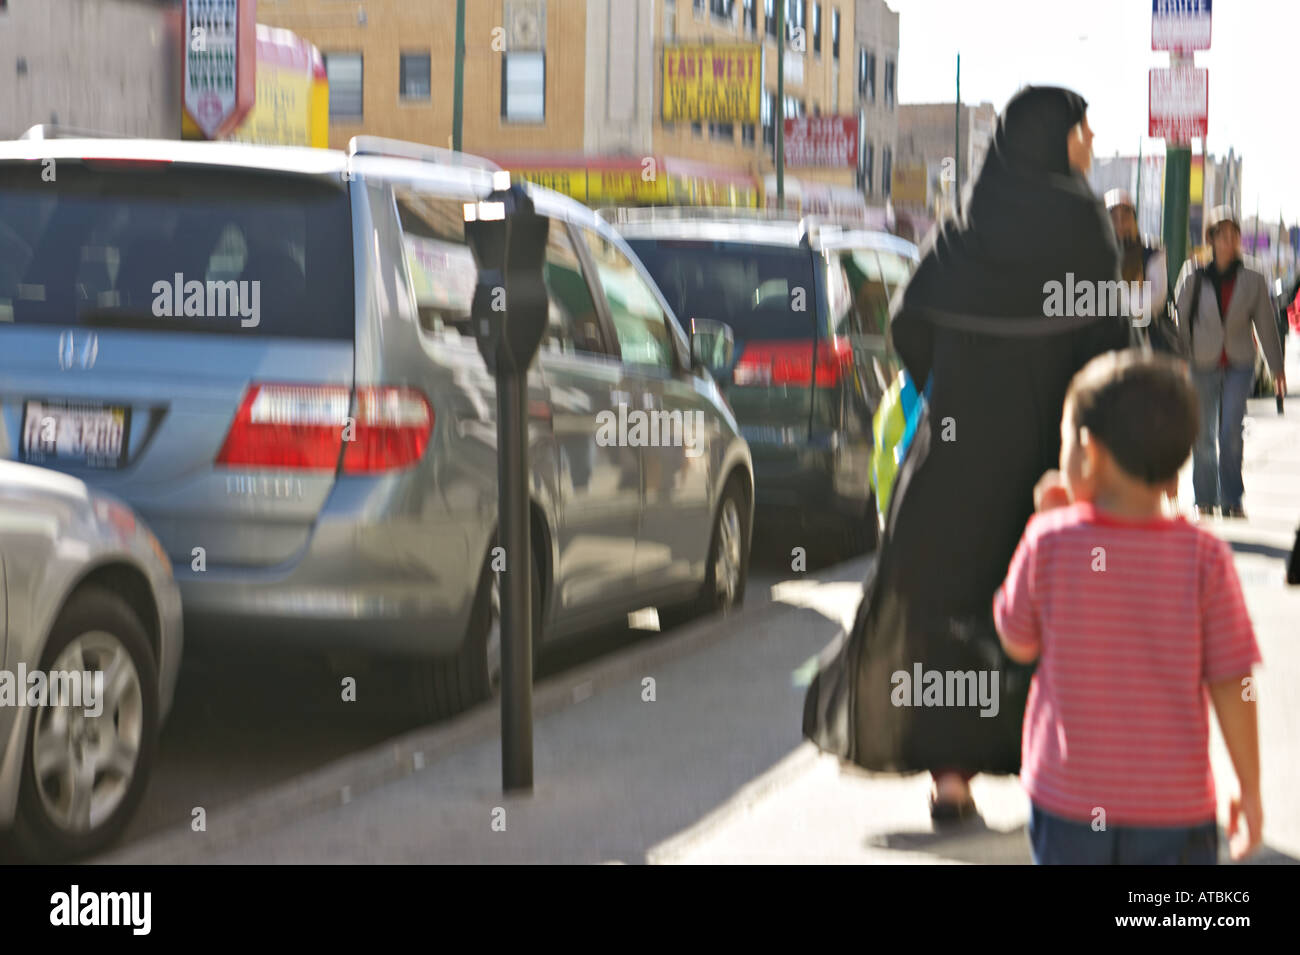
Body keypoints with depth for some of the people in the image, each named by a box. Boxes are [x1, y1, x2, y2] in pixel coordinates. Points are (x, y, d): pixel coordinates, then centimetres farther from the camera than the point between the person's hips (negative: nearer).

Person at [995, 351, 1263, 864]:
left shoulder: (1050, 543, -13)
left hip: (1069, 799, 1)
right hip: (1174, 802, 0)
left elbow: (1018, 643, 3)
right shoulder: (1204, 557, -12)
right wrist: (1250, 789, 5)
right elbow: (1232, 685, -7)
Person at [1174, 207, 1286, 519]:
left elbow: (1266, 325, 7)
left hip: (1239, 366, 0)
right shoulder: (1194, 275, -3)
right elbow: (1180, 319, 1)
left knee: (1231, 436, -10)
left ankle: (1232, 500, 1)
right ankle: (1204, 500, 18)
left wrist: (1277, 368, 12)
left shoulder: (1253, 280, 0)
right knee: (1203, 437, 4)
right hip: (1203, 364, 0)